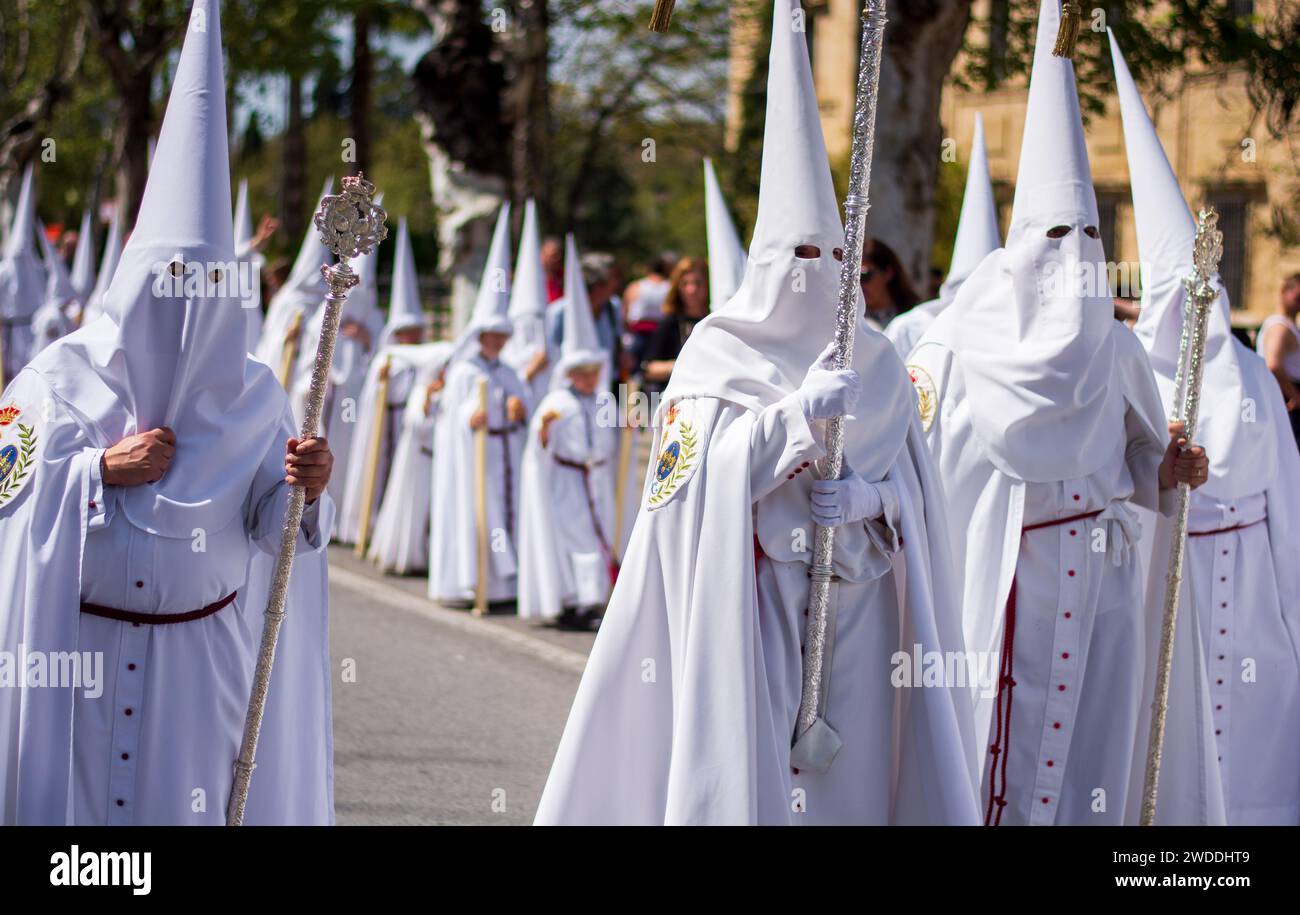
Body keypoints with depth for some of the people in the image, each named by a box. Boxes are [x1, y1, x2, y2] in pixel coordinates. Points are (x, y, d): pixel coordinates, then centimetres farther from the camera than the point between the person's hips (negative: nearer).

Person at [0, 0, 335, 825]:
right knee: (71, 803, 2)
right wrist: (103, 470, -15)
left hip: (205, 661, 1)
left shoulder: (251, 394, 2)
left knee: (198, 799, 2)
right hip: (76, 654, -1)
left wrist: (302, 487, -22)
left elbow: (271, 525, 0)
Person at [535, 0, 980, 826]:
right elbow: (704, 470, -10)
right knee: (745, 768, -6)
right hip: (742, 605, -3)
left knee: (848, 765, 0)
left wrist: (869, 500, -13)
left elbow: (910, 490, 10)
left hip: (849, 614, 3)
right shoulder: (715, 350, 2)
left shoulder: (876, 364, 10)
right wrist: (798, 413, -22)